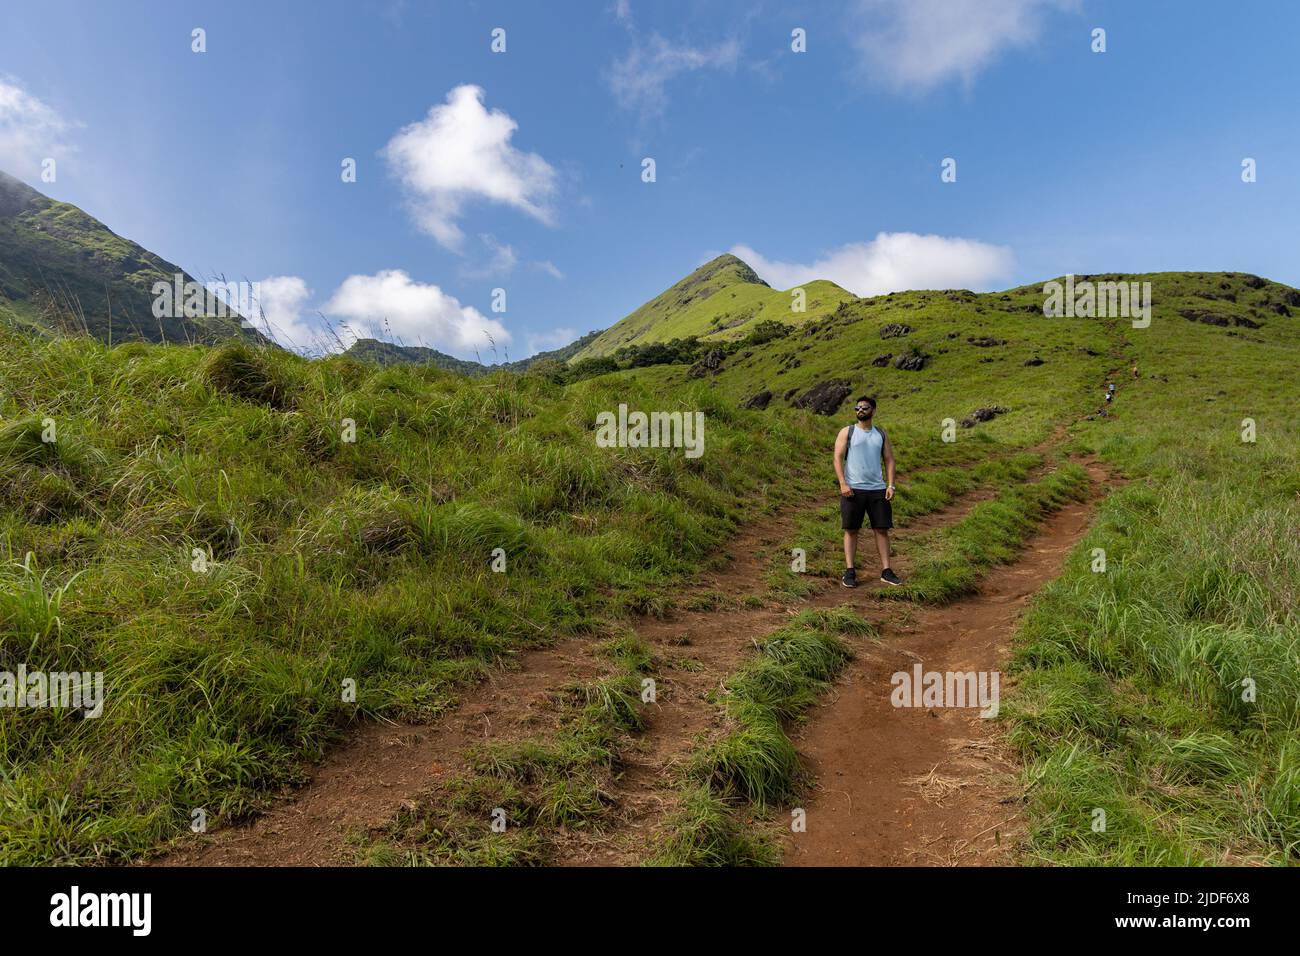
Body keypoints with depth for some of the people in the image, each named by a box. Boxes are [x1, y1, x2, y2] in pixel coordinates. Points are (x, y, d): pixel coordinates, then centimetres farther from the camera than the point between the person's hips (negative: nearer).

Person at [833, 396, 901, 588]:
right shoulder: (847, 432, 5)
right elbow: (838, 458, -2)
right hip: (853, 489, -3)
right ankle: (850, 572, 3)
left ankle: (886, 571, 7)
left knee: (882, 529, 2)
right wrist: (843, 483, -14)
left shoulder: (881, 434, 14)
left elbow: (889, 460, 12)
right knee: (851, 530, -1)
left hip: (878, 489, 3)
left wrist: (890, 485, -1)